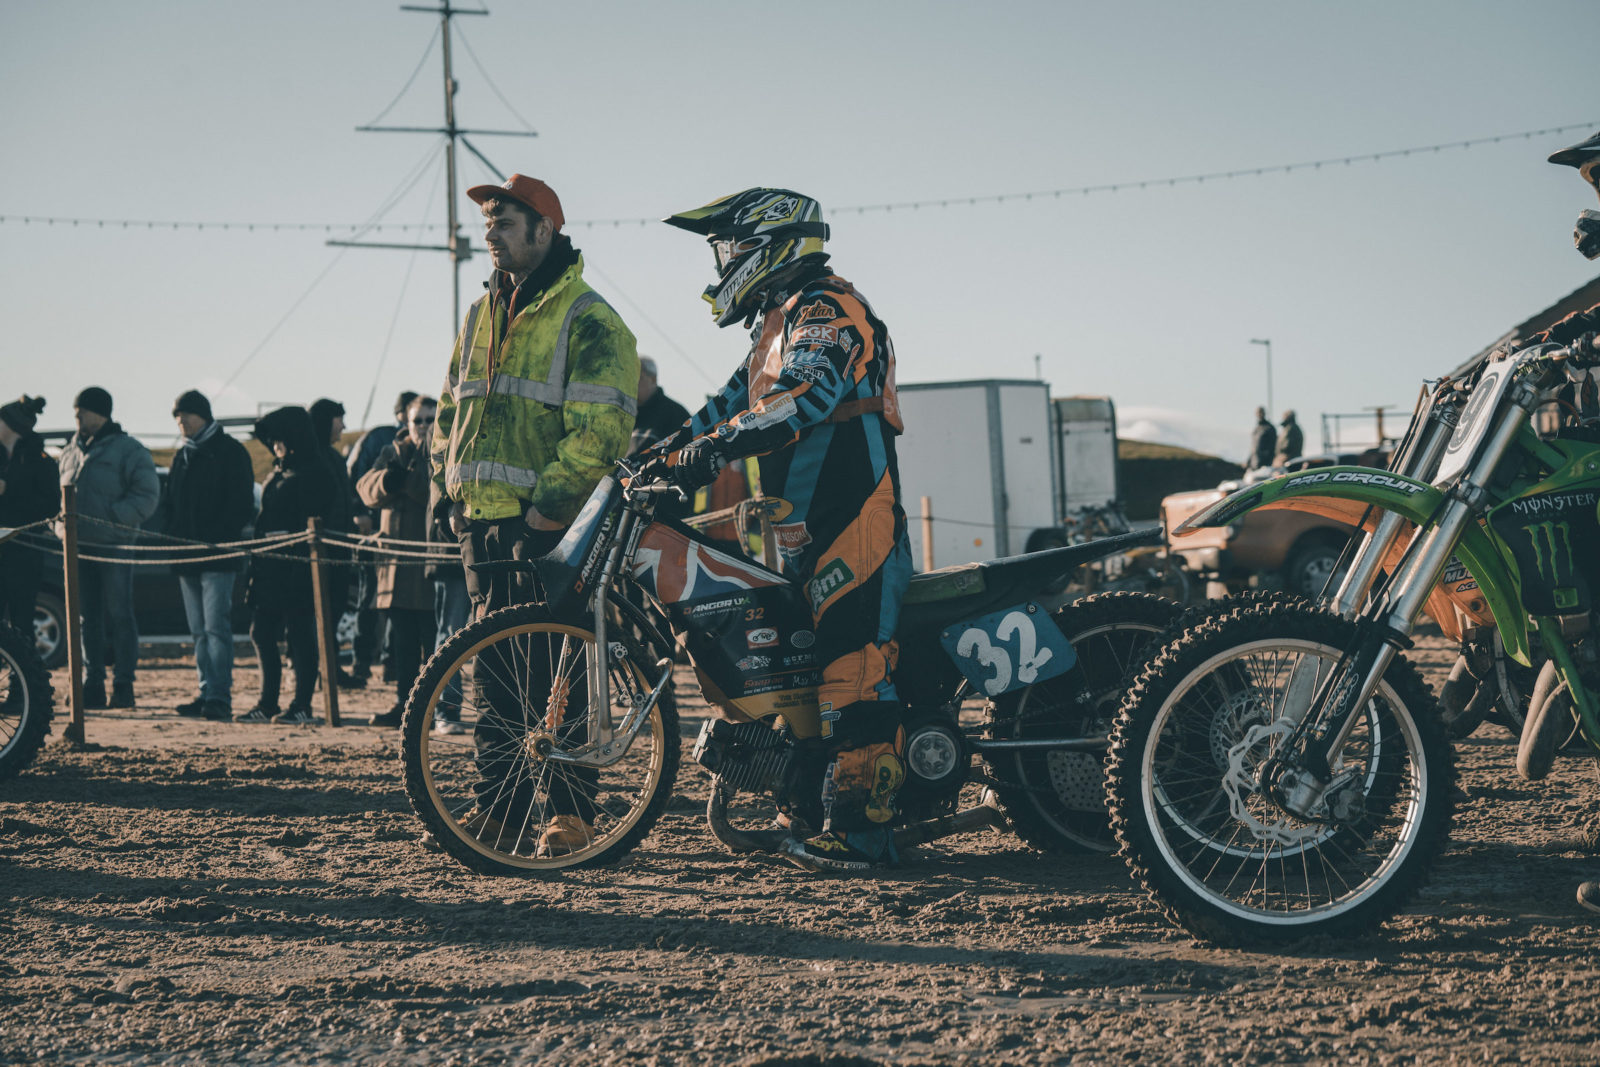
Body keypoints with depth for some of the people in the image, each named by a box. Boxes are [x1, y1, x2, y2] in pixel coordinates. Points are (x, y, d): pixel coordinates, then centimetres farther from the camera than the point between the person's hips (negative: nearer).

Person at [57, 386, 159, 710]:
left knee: (119, 615, -4)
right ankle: (92, 687, 11)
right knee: (88, 618, 7)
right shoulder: (70, 452, 18)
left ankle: (123, 686, 1)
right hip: (79, 546, 6)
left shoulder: (128, 450, -2)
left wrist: (111, 516, -17)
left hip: (115, 546, -6)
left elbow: (147, 496, -8)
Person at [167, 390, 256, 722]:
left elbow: (241, 505, -7)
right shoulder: (182, 457, 21)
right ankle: (207, 692, 10)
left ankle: (220, 697, -18)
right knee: (199, 630, 7)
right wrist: (174, 540, 10)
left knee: (216, 626, -14)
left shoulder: (229, 452, -1)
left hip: (218, 556, -8)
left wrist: (218, 538, -15)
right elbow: (173, 505, 25)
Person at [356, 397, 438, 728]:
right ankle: (404, 703, 12)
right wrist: (387, 480, -18)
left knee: (433, 637, -6)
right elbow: (367, 489, 3)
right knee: (403, 640, 7)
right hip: (399, 559, 4)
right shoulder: (394, 452, 16)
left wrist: (407, 479, -23)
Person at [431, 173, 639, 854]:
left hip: (551, 524, -7)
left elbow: (602, 428, -15)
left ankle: (570, 813, -2)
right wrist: (446, 490, 14)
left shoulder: (587, 322, -7)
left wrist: (546, 503, -19)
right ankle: (500, 807, 16)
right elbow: (451, 409, 25)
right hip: (483, 520, 7)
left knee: (556, 671, -7)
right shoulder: (482, 316, 17)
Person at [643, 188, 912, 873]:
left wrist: (711, 450, -31)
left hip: (852, 522, -11)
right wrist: (664, 453, 14)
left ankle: (860, 829, -19)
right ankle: (814, 814, 17)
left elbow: (802, 394, -26)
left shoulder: (827, 310, -10)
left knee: (852, 662, -15)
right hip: (802, 532, 11)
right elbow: (737, 400, 26)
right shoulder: (780, 323, 24)